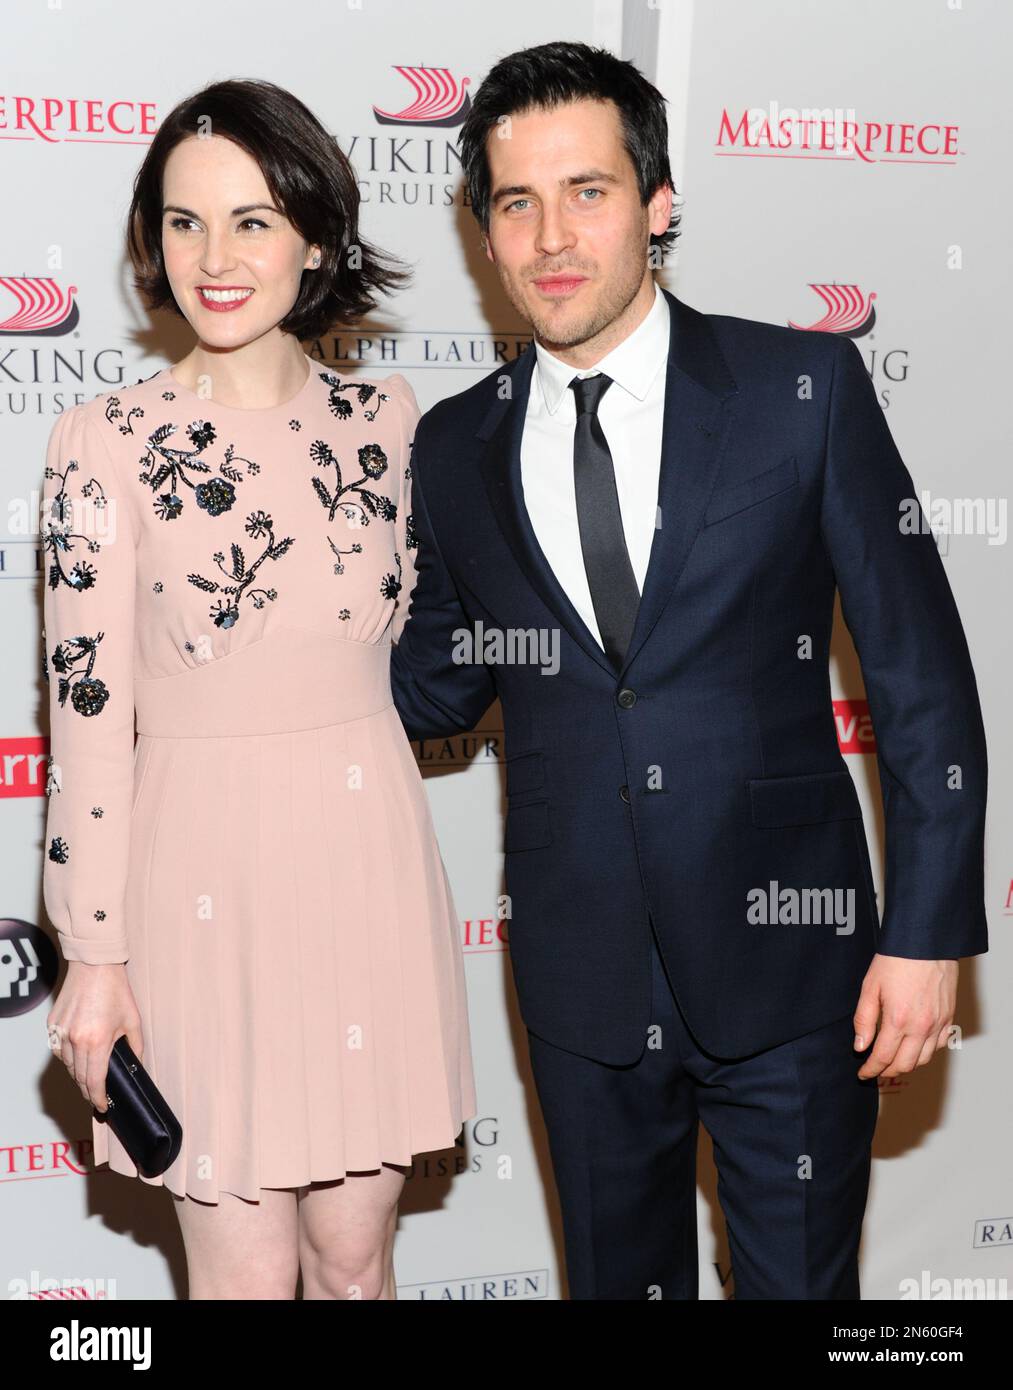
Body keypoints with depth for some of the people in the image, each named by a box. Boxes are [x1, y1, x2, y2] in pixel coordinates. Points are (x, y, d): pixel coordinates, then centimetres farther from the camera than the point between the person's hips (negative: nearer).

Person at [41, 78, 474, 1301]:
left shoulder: (385, 419, 3)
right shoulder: (109, 441, -7)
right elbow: (87, 710, -7)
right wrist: (92, 954, -7)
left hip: (370, 862, 3)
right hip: (208, 873, -3)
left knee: (356, 1245, 14)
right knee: (247, 1268, 6)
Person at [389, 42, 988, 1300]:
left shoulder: (802, 389, -6)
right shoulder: (457, 446, 3)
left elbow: (921, 671, -5)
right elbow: (435, 689, 12)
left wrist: (929, 933, -9)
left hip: (785, 959, -2)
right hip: (582, 979, 3)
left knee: (800, 1282, 10)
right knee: (617, 1276, 19)